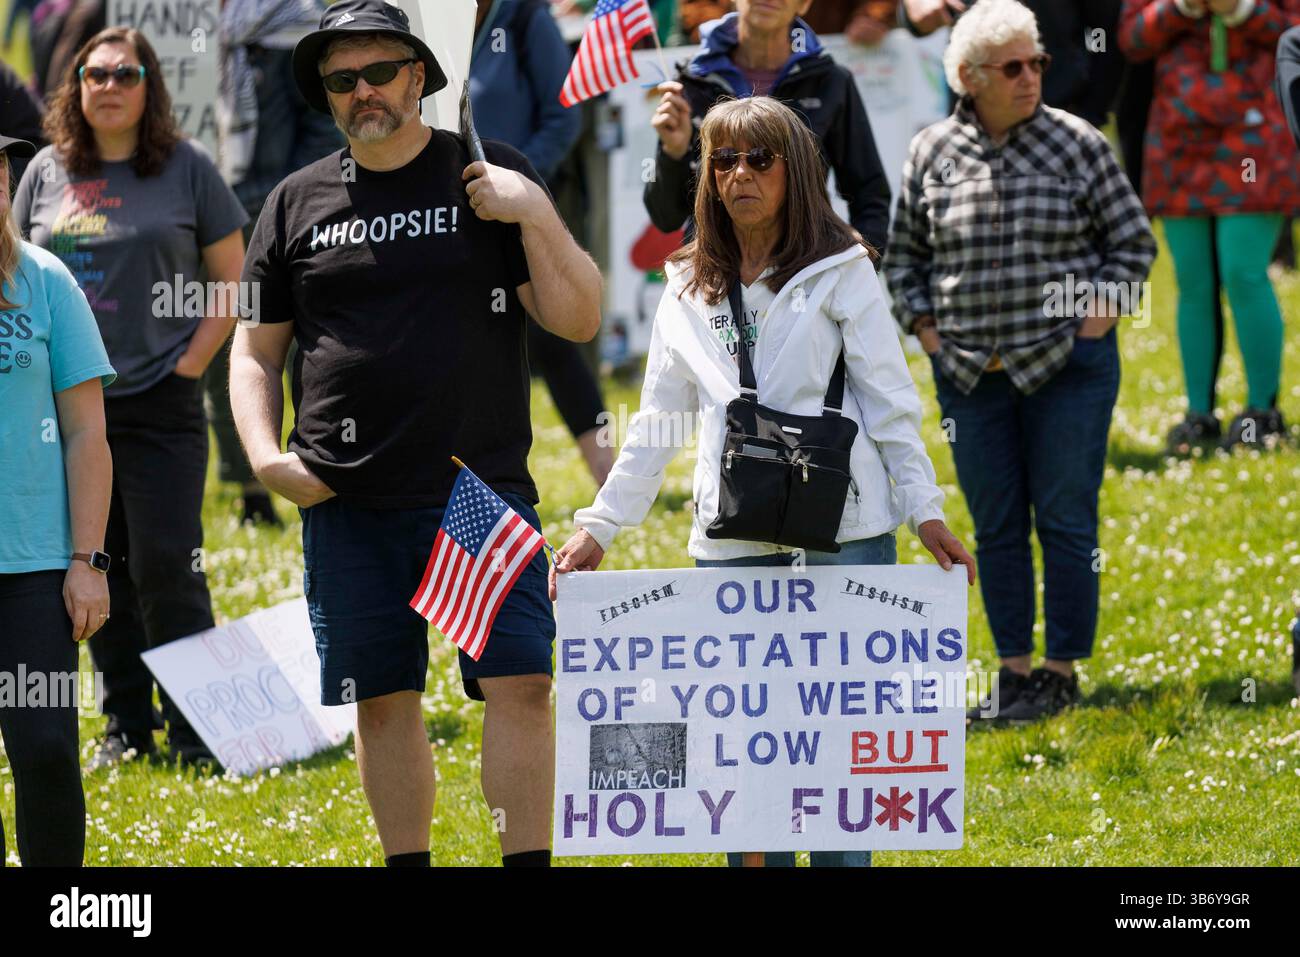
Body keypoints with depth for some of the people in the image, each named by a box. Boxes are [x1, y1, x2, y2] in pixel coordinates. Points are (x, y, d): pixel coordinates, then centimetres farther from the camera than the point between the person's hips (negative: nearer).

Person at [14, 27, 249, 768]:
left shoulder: (187, 169, 1)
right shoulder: (47, 173, 9)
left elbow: (233, 283, 4)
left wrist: (190, 364, -6)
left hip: (161, 402, -3)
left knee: (167, 568, -8)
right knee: (95, 571, 6)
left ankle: (193, 730, 0)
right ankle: (126, 727, 15)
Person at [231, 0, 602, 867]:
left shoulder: (491, 179, 5)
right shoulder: (298, 203, 11)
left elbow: (578, 318, 1)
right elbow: (255, 349, 16)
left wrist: (534, 214, -12)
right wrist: (266, 457, 1)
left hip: (481, 489, -2)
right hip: (348, 503, 2)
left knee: (519, 684, -10)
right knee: (382, 698, 6)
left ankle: (529, 863, -7)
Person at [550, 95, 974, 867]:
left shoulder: (841, 274, 4)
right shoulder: (690, 290, 14)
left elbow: (891, 403, 1)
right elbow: (657, 424, 17)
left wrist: (926, 512, -7)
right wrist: (599, 528, 12)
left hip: (843, 534, -3)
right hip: (731, 541, 3)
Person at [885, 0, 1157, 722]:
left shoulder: (1077, 143, -2)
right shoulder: (932, 154, 3)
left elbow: (1134, 242, 4)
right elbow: (903, 253, 15)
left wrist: (1095, 317, -5)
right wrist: (924, 328, 4)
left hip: (1068, 365, -2)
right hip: (970, 372, 2)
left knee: (1065, 520, 0)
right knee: (995, 526, 7)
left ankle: (1061, 674, 8)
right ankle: (1013, 671, 16)